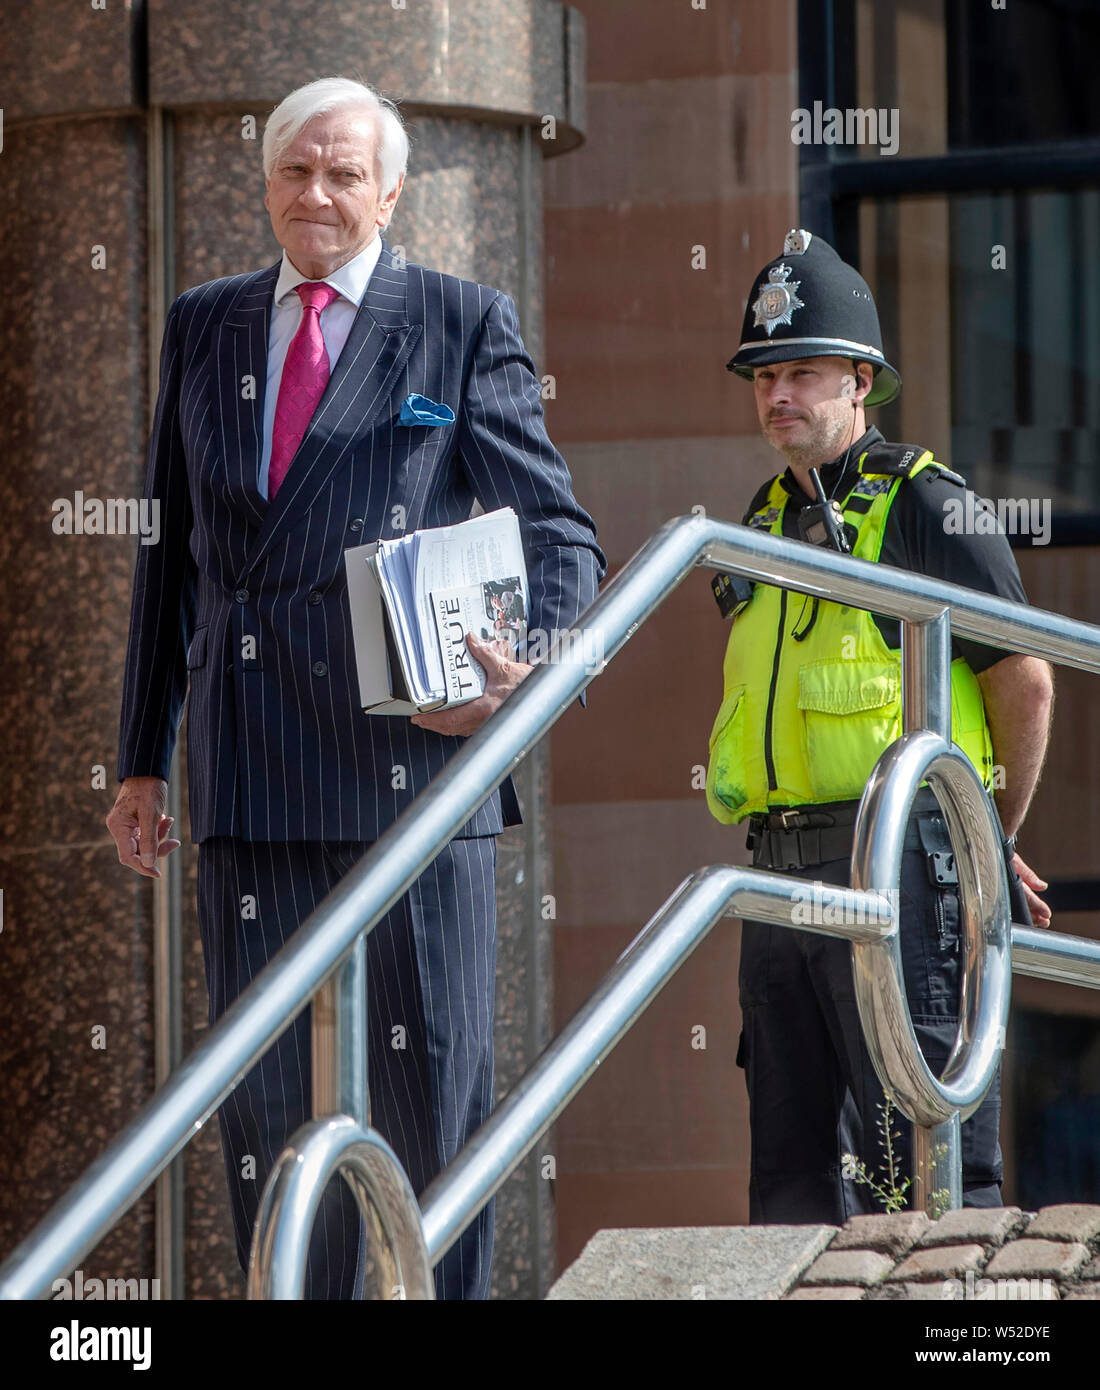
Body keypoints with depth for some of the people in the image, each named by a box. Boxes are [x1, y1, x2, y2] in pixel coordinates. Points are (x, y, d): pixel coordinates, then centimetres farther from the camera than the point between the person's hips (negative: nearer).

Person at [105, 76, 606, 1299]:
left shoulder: (465, 326, 5)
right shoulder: (202, 326, 16)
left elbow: (556, 531, 3)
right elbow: (168, 551, 18)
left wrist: (534, 670, -18)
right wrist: (141, 759, 14)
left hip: (411, 747, -3)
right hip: (247, 773, 3)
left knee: (432, 1081, -2)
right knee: (259, 1092, 4)